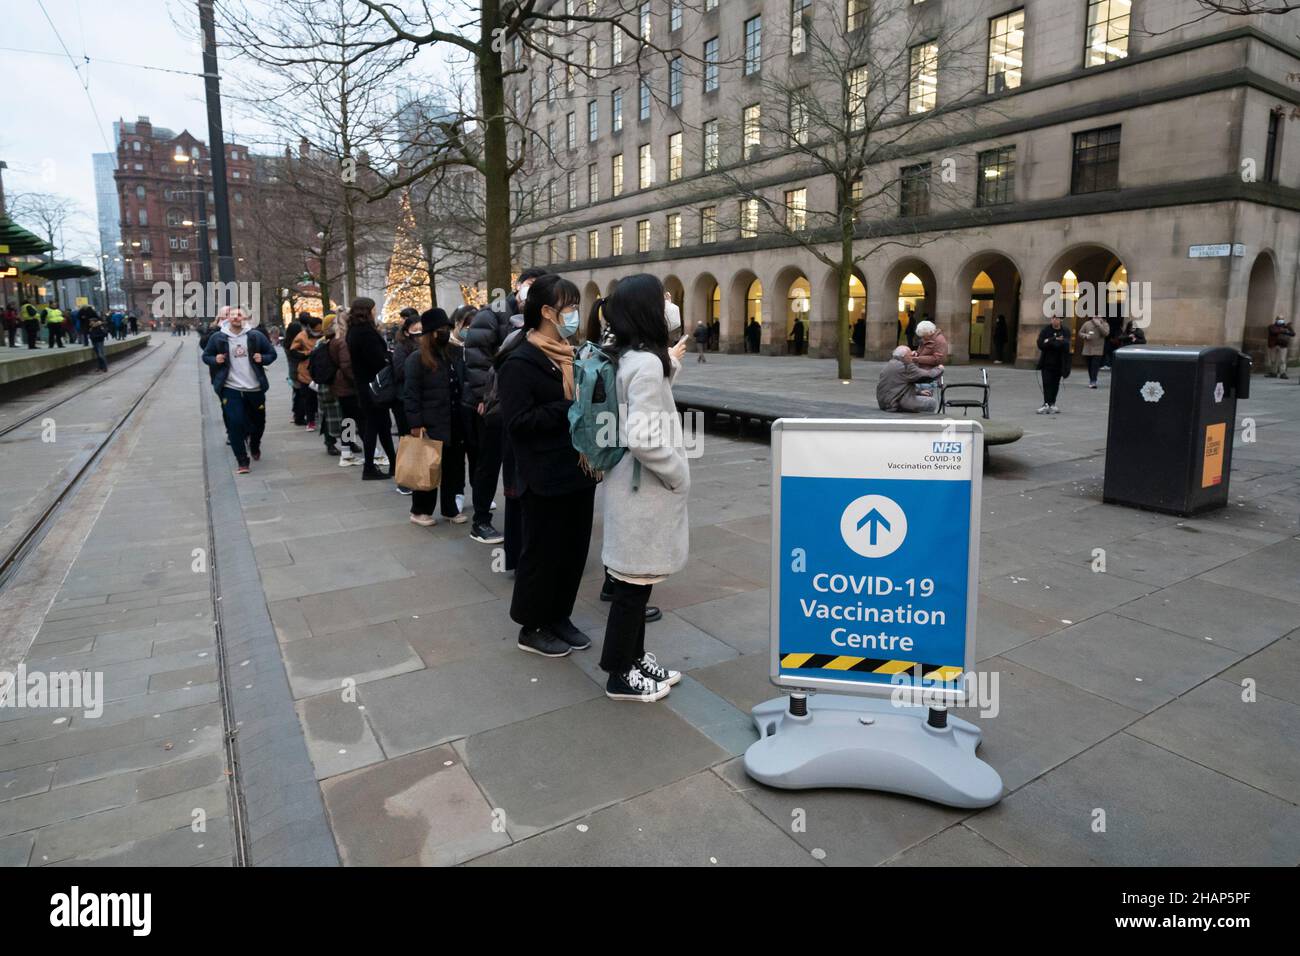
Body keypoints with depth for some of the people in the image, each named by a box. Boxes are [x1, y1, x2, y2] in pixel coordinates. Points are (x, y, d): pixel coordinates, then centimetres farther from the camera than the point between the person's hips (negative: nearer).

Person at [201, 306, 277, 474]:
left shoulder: (256, 336, -1)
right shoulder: (218, 338, -2)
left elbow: (272, 353, 8)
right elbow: (206, 356, 9)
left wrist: (263, 359, -12)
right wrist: (214, 360, -12)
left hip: (255, 388, 2)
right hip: (231, 389, -1)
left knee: (259, 422, 15)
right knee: (235, 424, -9)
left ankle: (254, 447, 46)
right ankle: (242, 462, 0)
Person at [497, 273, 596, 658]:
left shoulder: (572, 354, 11)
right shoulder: (520, 362, -12)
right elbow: (517, 421, -21)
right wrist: (568, 407, -21)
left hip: (578, 471, 8)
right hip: (545, 479, -8)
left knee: (574, 549, 15)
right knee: (542, 553, 5)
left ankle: (559, 618, 32)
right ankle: (532, 628, 22)